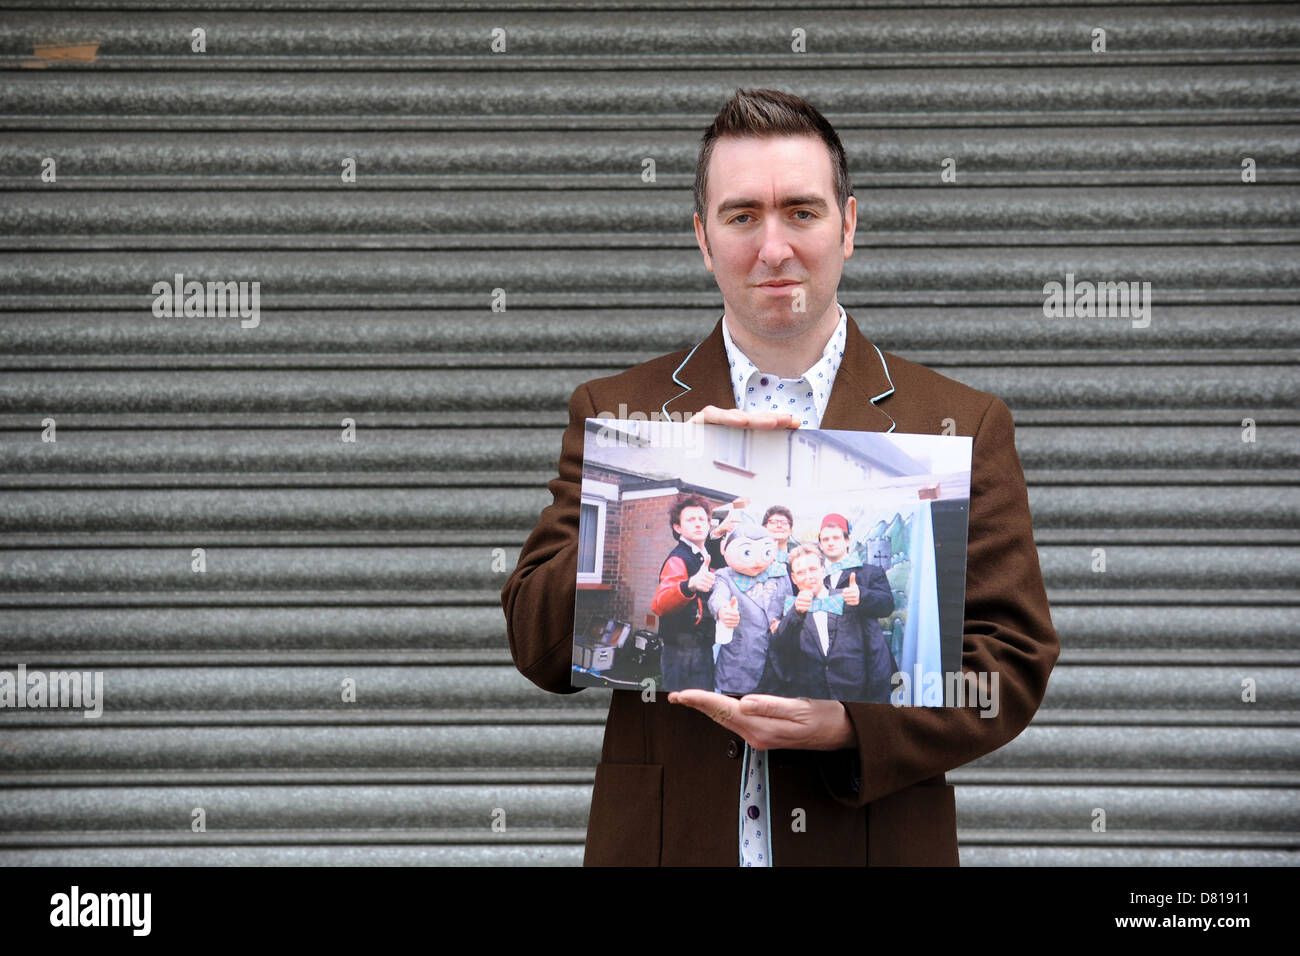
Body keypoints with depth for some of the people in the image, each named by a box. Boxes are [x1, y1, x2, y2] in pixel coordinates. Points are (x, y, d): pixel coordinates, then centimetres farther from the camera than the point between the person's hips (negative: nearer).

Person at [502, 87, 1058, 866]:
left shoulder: (964, 427, 1)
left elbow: (1015, 662, -3)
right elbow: (540, 649, -3)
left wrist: (852, 727, -20)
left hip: (876, 845, -1)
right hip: (664, 841, 1)